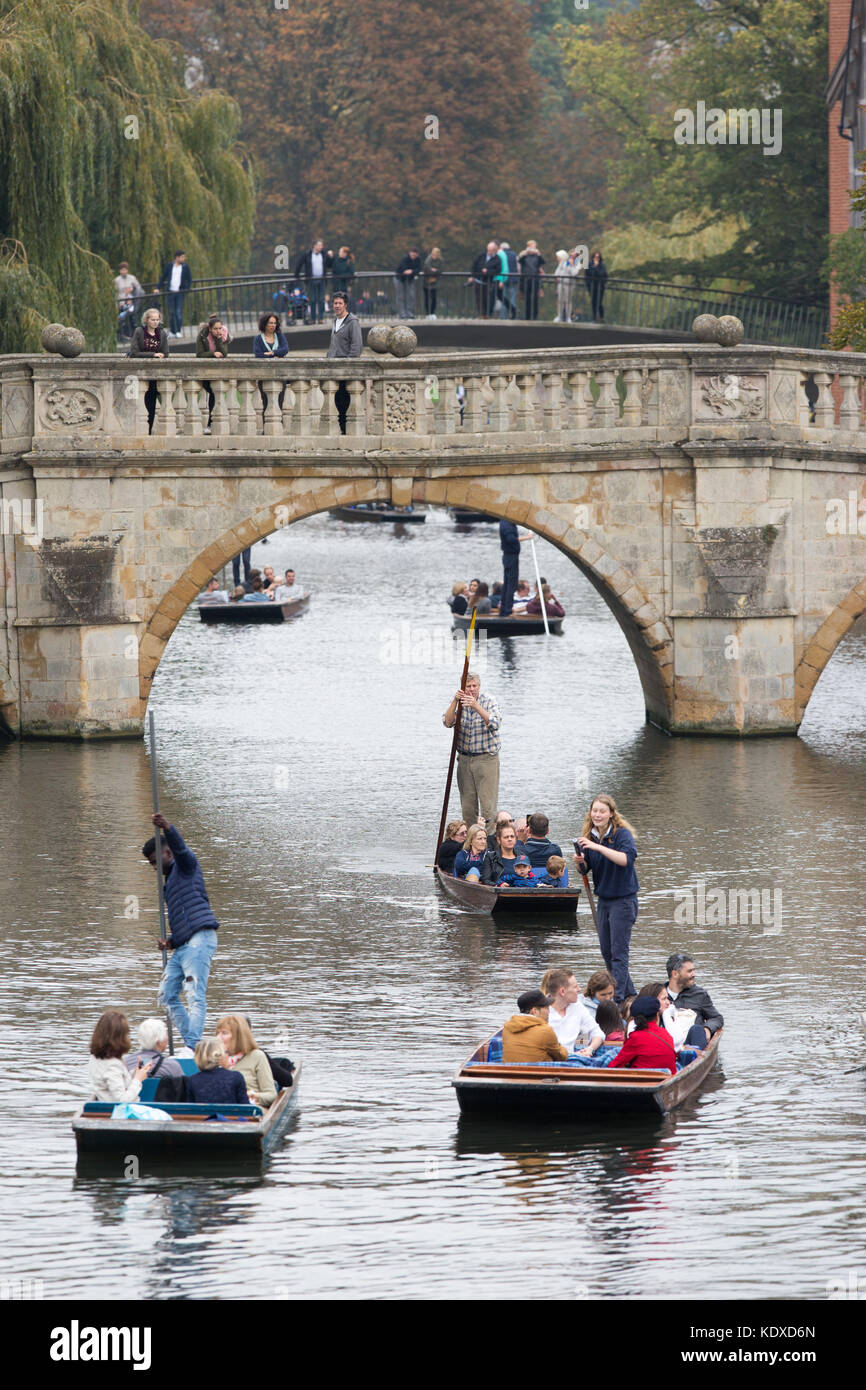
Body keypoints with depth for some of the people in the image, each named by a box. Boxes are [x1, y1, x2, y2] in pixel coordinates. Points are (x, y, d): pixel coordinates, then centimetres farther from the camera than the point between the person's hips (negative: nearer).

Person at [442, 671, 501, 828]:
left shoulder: (488, 701, -5)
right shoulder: (459, 703, 4)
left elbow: (495, 724, -21)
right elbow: (448, 723, -10)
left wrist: (476, 706, -31)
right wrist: (455, 701, -24)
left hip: (486, 758, -3)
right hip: (465, 759, 3)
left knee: (488, 804, -10)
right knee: (467, 806, 6)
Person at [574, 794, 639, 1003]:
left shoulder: (622, 834, -14)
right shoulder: (589, 836, 5)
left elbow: (626, 858, -31)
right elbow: (585, 868, 10)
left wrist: (597, 847, -37)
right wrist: (580, 862, -14)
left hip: (623, 899, -7)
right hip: (603, 900, 7)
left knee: (618, 952, -10)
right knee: (607, 952, 12)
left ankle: (618, 998, -12)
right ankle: (630, 994, 24)